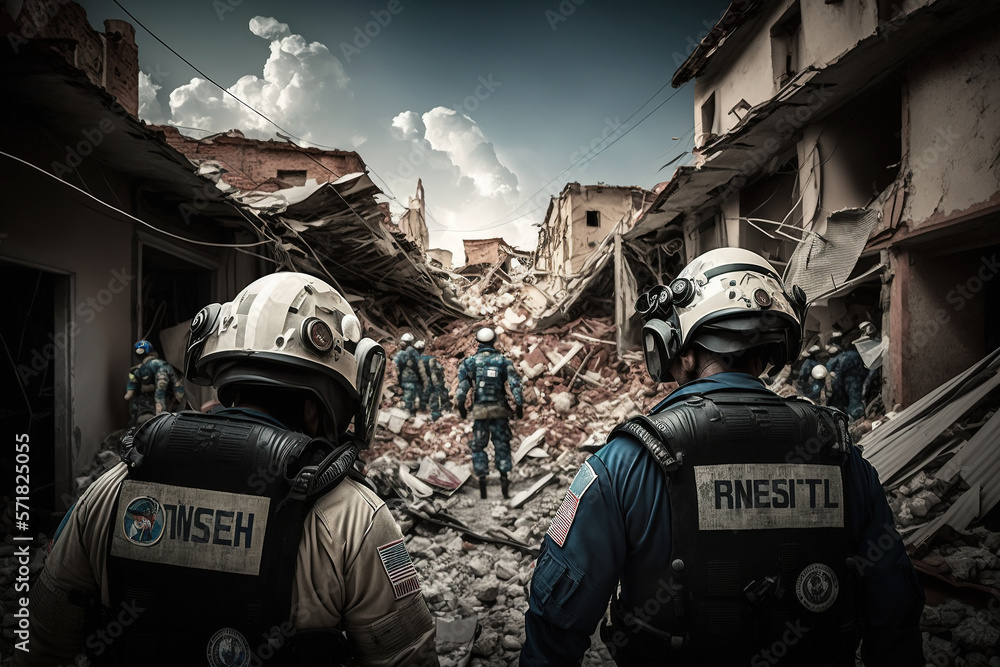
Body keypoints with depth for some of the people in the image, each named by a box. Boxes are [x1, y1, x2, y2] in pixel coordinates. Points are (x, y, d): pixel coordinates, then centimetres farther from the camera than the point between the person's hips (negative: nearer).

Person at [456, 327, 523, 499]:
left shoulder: (470, 362, -1)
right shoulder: (503, 361, 1)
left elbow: (462, 386, -7)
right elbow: (515, 384, -6)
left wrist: (461, 405, 2)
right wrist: (519, 404, -2)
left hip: (479, 409, 0)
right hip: (499, 409, 1)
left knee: (478, 446, 10)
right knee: (502, 445, 10)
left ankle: (482, 482, 4)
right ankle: (504, 479, 1)